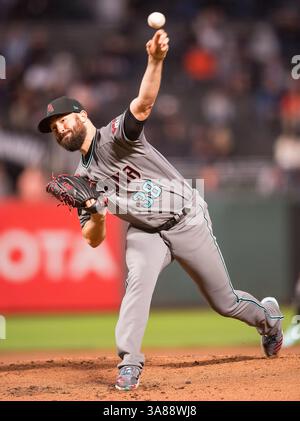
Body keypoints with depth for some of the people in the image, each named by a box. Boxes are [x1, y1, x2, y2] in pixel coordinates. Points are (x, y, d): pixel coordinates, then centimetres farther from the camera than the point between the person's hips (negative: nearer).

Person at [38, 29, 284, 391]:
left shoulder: (115, 136, -12)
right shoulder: (82, 179, 4)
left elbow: (143, 104, -33)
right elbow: (93, 240, 3)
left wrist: (155, 61, -52)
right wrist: (97, 215, -21)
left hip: (186, 221, -4)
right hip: (144, 233, 4)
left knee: (224, 301, 6)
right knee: (138, 280, -29)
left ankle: (267, 316, 38)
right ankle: (129, 364, -32)